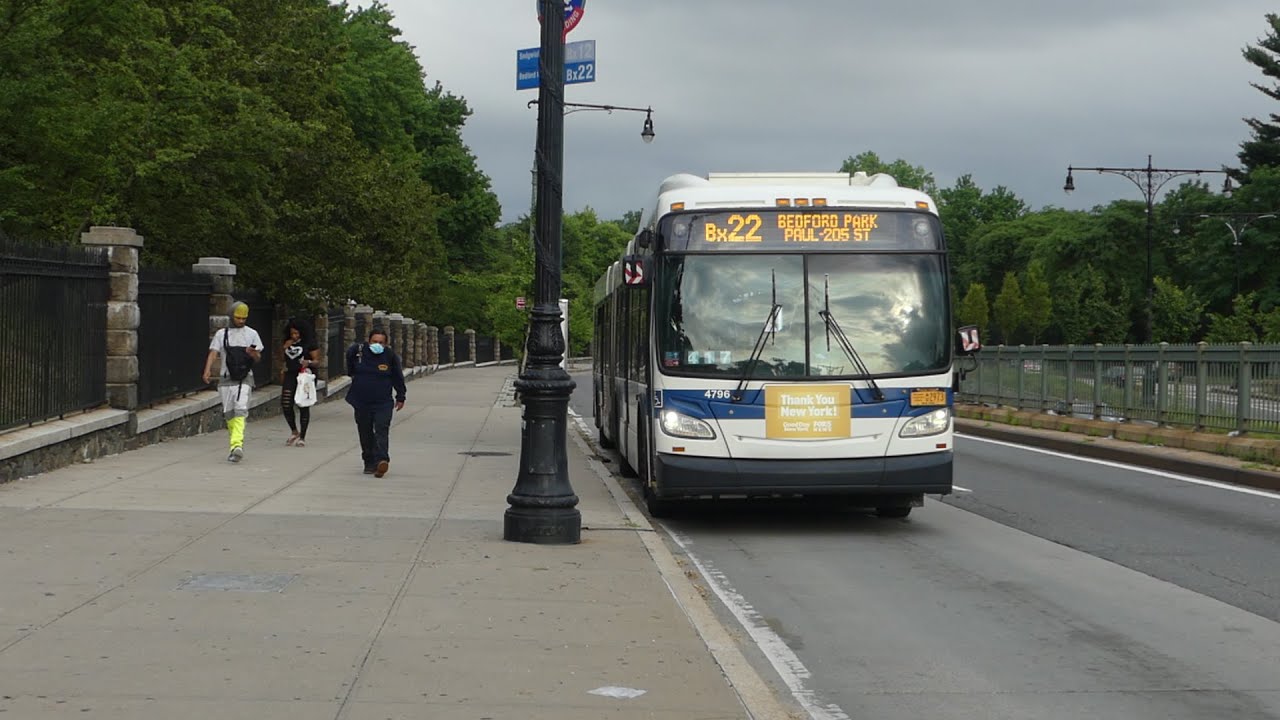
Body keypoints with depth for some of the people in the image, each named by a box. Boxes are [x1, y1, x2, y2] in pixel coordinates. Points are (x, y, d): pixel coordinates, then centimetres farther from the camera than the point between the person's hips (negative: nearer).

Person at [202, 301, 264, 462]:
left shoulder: (252, 334, 11)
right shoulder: (221, 334, 10)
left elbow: (258, 357, 12)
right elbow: (213, 353, 0)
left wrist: (254, 354, -14)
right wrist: (207, 370, -17)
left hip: (244, 378, -2)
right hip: (226, 378, 2)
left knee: (240, 409, -19)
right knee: (228, 413, 3)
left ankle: (237, 445, -30)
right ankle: (237, 445, 17)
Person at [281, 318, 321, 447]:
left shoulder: (309, 344, -1)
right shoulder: (288, 343, 15)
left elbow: (317, 360, -3)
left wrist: (308, 362, -20)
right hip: (290, 375, 5)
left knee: (303, 406, -2)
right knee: (286, 405, -5)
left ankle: (302, 437, 6)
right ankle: (294, 432, 17)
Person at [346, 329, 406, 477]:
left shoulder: (390, 356, -5)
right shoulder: (357, 351, -5)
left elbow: (398, 377, 7)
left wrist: (400, 397, 12)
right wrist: (352, 374, 29)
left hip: (383, 404, -2)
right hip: (361, 403, 2)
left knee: (382, 430, -17)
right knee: (365, 434, 8)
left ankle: (381, 460, -29)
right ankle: (369, 463, 19)